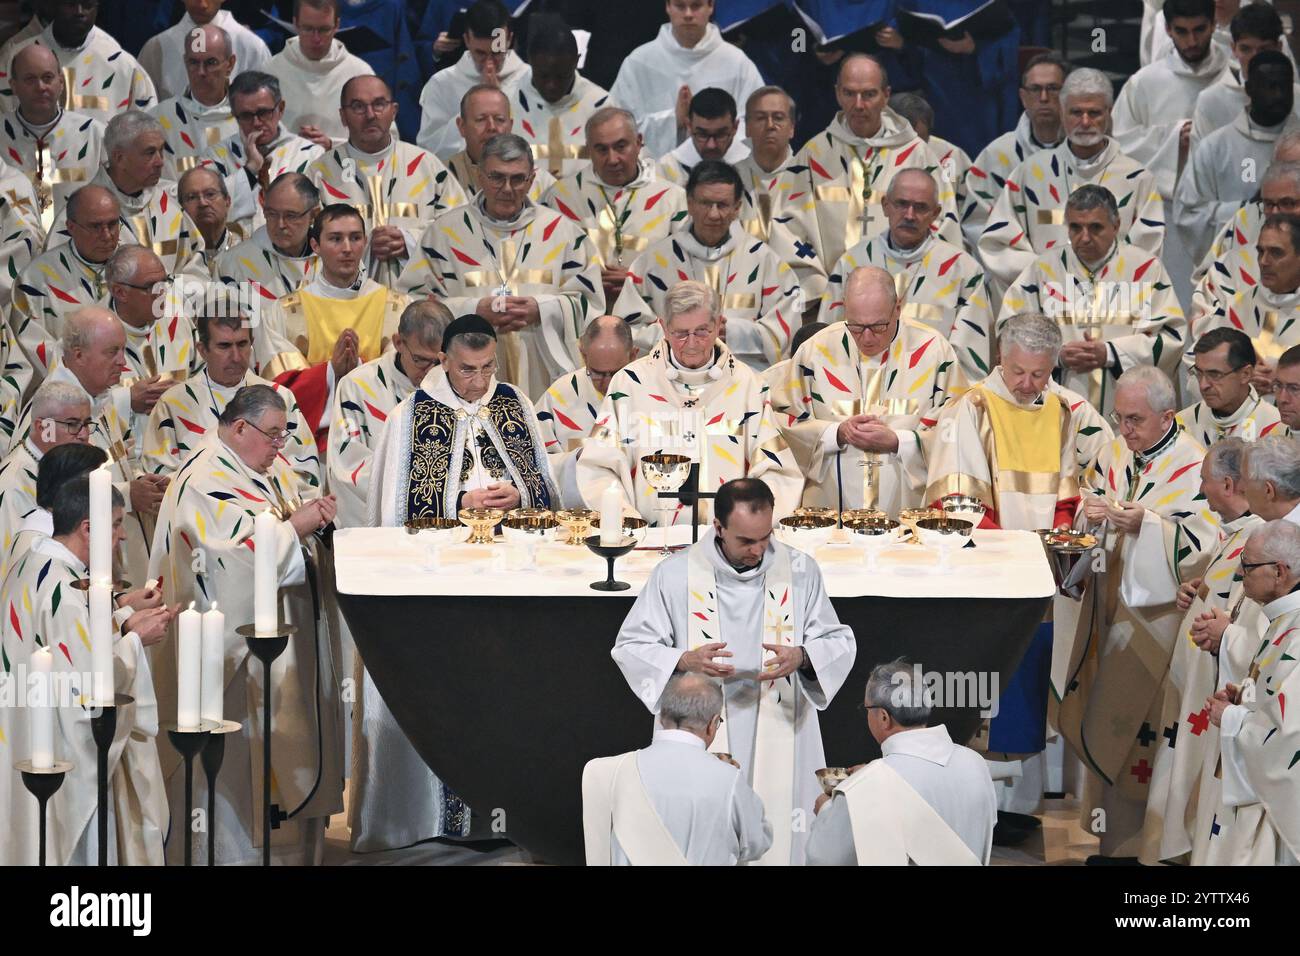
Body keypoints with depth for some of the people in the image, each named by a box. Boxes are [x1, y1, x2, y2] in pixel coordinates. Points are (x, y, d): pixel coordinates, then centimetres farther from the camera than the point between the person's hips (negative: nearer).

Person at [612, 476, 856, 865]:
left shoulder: (800, 571, 2)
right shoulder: (674, 574, -2)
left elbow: (839, 643, 7)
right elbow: (630, 647, 3)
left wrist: (802, 657, -16)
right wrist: (684, 661, -16)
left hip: (780, 748, 1)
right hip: (702, 750, -1)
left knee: (781, 843, -1)